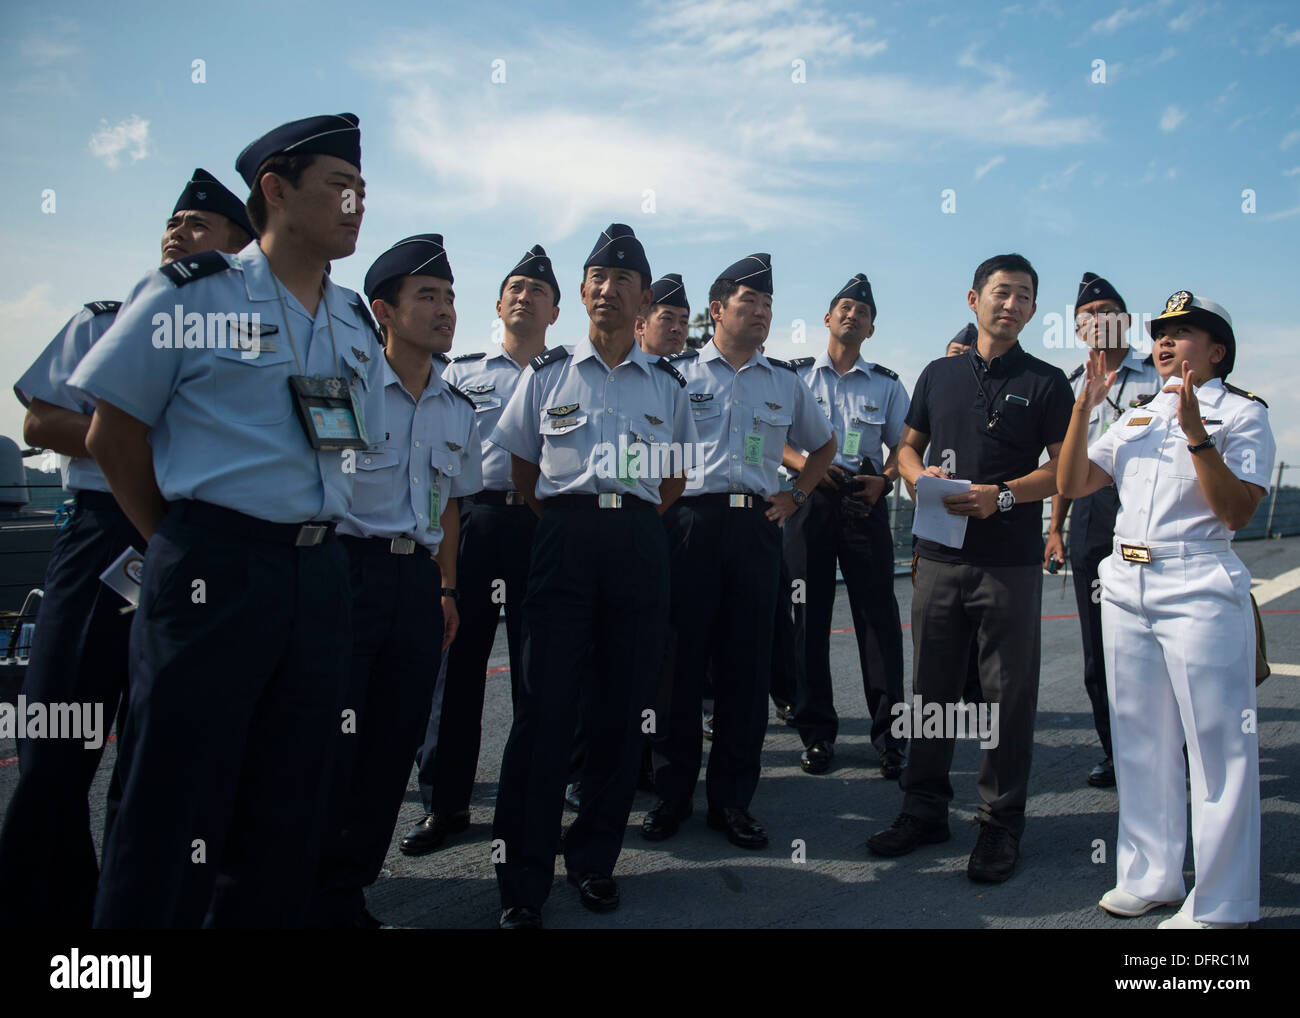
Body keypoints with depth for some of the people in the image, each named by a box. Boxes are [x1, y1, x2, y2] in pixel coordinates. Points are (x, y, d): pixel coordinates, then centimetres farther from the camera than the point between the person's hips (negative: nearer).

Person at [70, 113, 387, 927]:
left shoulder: (357, 325, 13)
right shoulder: (192, 293, -2)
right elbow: (114, 433, 0)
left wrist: (313, 538, 13)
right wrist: (178, 545, 3)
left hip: (321, 577, 5)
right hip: (214, 573, -5)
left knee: (287, 809, 13)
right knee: (177, 805, 2)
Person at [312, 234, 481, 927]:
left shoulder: (458, 410, 13)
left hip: (420, 580, 5)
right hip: (347, 567, -5)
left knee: (393, 745, 8)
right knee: (330, 740, -3)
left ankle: (347, 891, 23)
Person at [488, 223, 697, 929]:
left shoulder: (668, 385, 13)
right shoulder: (546, 374, 9)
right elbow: (521, 465, 16)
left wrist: (638, 521, 11)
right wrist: (563, 522, 9)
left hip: (640, 545, 2)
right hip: (564, 541, -2)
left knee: (622, 705, 5)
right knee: (546, 705, -6)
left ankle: (594, 859, 21)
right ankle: (522, 883, 4)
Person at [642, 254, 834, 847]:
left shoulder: (786, 383, 17)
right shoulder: (679, 373, 8)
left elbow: (823, 445, 29)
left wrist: (795, 496, 16)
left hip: (758, 528, 3)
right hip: (690, 524, -2)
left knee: (746, 665, 4)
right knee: (682, 660, 0)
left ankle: (732, 799, 14)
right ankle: (672, 794, 13)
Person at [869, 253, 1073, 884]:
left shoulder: (1046, 382, 4)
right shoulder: (939, 374, 14)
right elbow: (908, 447, 19)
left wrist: (1001, 496, -16)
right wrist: (921, 476, -4)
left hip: (1011, 560, -3)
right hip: (939, 554, 3)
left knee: (1008, 694, 3)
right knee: (931, 687, 10)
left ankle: (1001, 822, 17)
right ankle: (925, 808, 23)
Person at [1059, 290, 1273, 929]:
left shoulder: (1242, 413, 0)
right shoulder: (1137, 417, 16)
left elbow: (1236, 513, -12)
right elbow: (1073, 485, 7)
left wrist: (1195, 433, -20)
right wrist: (1086, 405, 0)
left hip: (1199, 592, -6)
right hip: (1124, 587, 6)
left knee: (1216, 745, -1)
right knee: (1140, 740, 13)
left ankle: (1220, 904, 10)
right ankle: (1150, 877, 26)